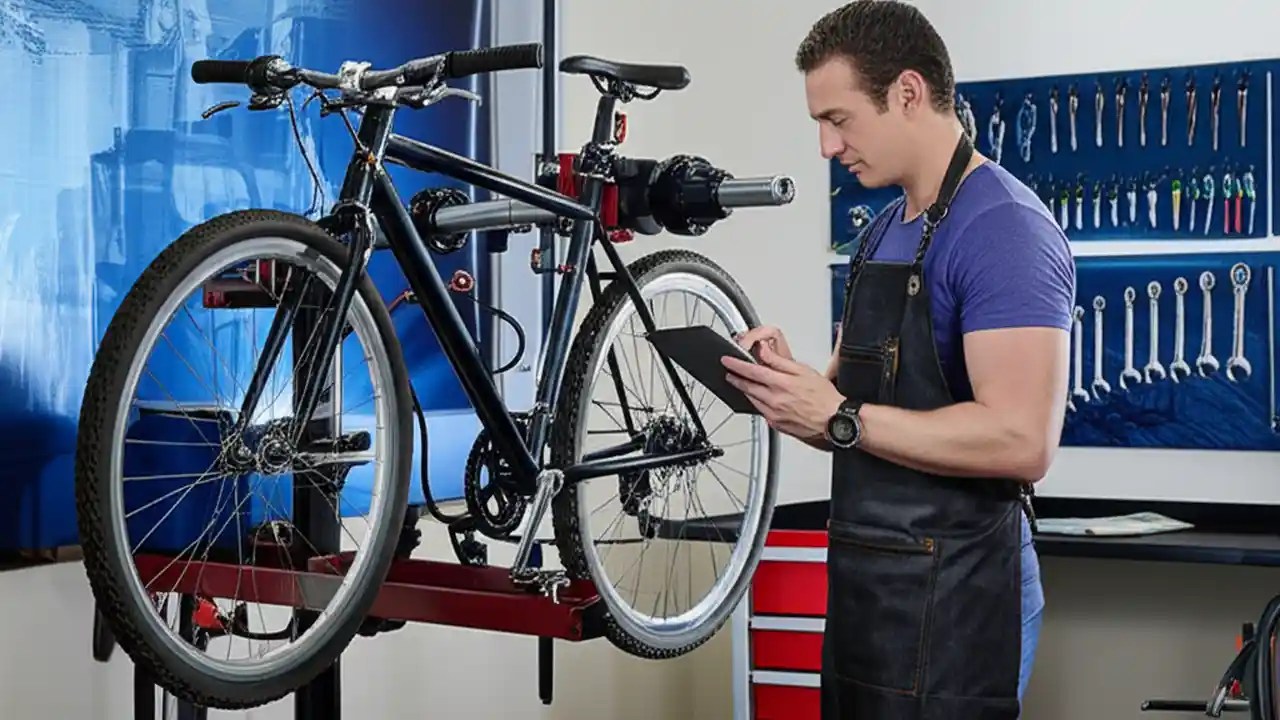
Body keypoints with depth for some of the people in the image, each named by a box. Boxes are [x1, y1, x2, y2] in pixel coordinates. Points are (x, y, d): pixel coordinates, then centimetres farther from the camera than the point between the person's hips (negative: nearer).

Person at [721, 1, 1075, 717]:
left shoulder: (1004, 227, -16)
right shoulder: (883, 232, 13)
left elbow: (1022, 440, -25)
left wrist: (838, 417, -21)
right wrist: (788, 379, -4)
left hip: (952, 598, -9)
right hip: (867, 580, 9)